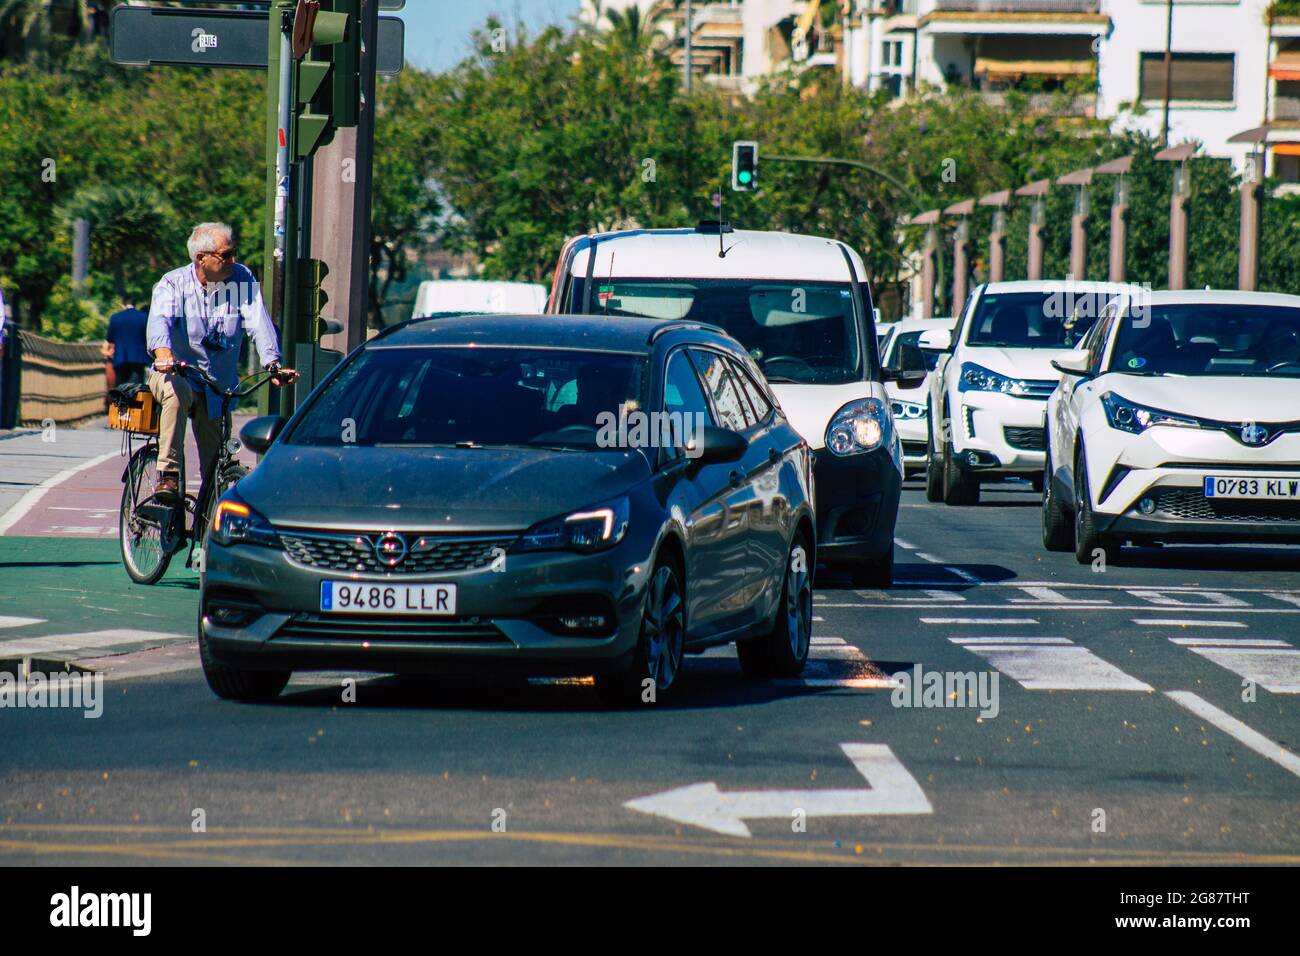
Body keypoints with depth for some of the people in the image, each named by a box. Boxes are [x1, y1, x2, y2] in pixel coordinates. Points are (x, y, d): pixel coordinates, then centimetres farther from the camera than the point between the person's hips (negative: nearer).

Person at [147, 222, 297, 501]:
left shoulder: (242, 279, -3)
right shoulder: (173, 283, -9)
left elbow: (258, 322, -15)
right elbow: (160, 320, -27)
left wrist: (273, 363, -32)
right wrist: (163, 353, -49)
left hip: (218, 385, 3)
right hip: (175, 372, -3)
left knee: (215, 462, 3)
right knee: (176, 391, -38)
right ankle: (168, 475, -36)